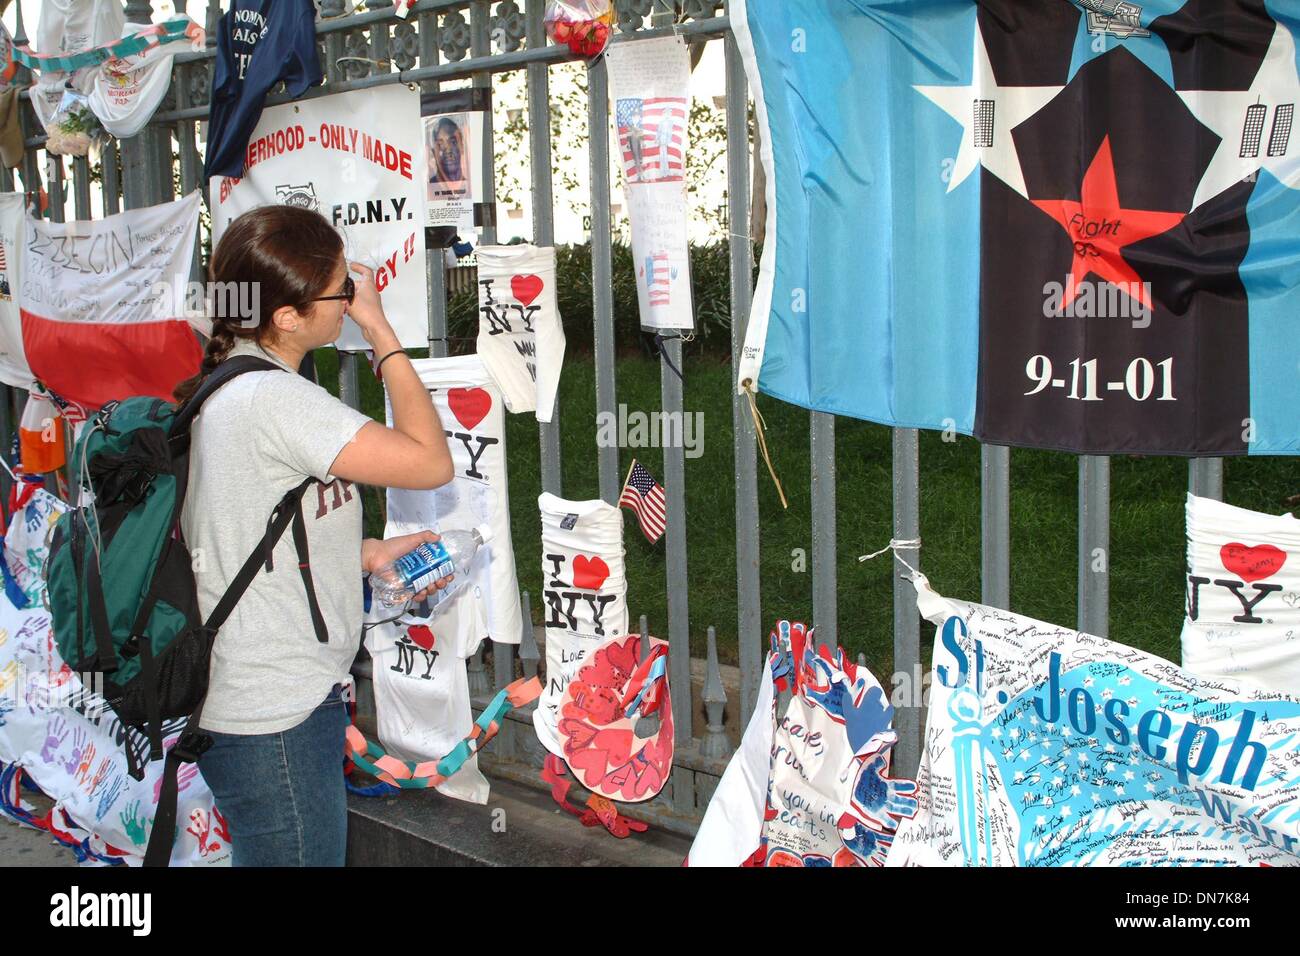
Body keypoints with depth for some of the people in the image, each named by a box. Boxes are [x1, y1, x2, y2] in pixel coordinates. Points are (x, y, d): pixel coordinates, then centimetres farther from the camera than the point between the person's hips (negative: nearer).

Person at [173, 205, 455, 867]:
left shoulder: (226, 387, 9)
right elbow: (431, 462, -21)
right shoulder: (273, 399, -22)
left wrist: (366, 553, 9)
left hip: (252, 706, 10)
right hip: (274, 721, -10)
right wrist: (382, 332, -13)